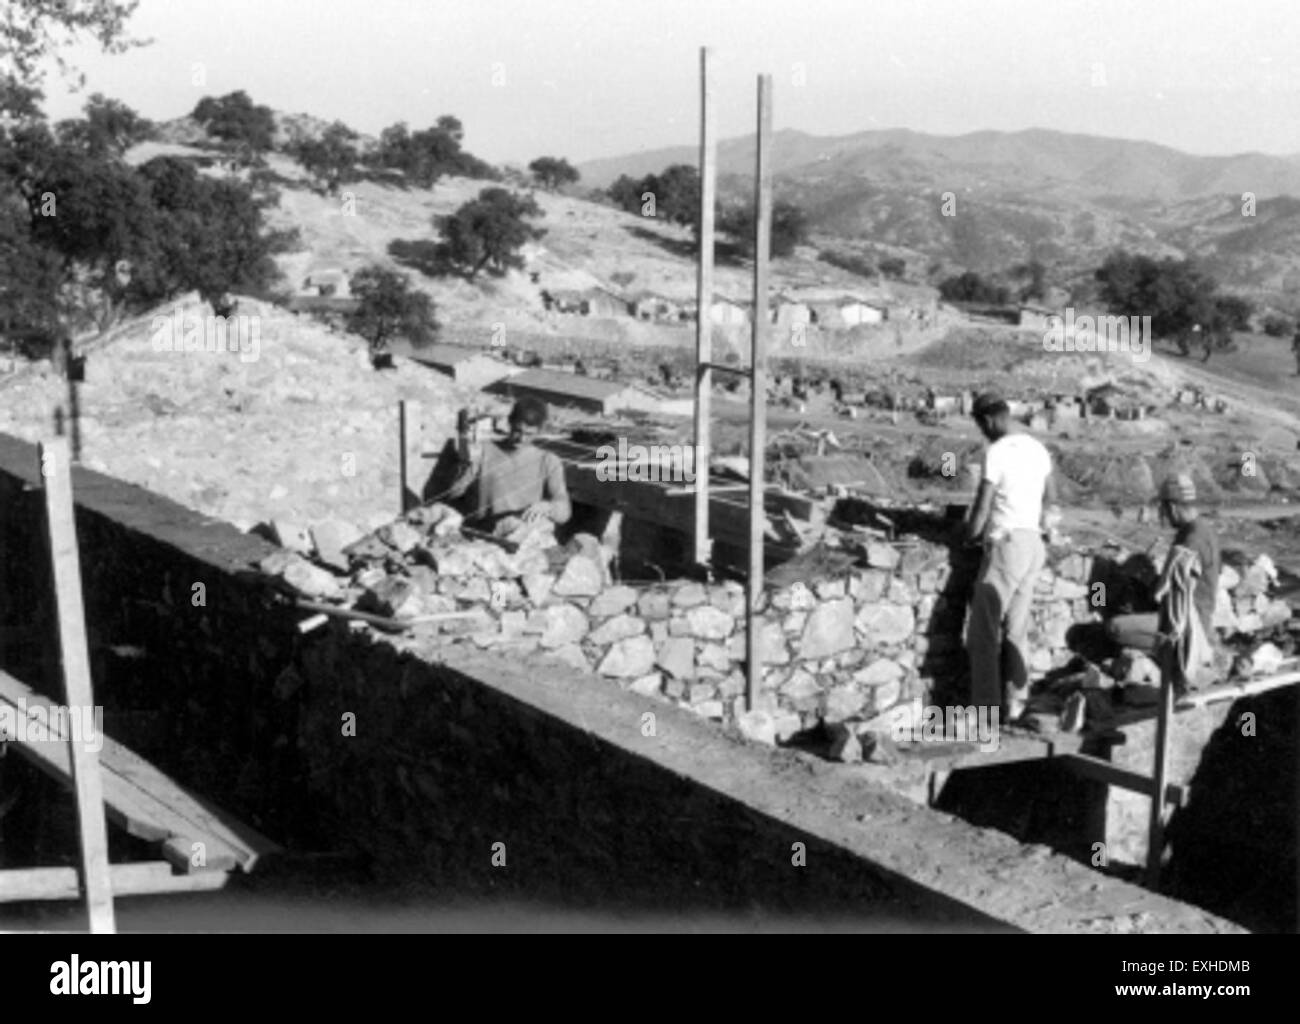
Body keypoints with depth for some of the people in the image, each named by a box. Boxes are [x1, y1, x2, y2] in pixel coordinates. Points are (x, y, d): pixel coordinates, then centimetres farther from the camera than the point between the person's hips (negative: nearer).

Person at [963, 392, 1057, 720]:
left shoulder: (997, 451, -12)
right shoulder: (1037, 448, 11)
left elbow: (982, 505, -12)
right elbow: (1050, 501, 19)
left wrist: (970, 537, 4)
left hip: (1006, 544, -8)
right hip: (1035, 545, 8)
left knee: (984, 631, -3)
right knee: (1016, 629, 11)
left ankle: (986, 708, -4)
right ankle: (1014, 703, 12)